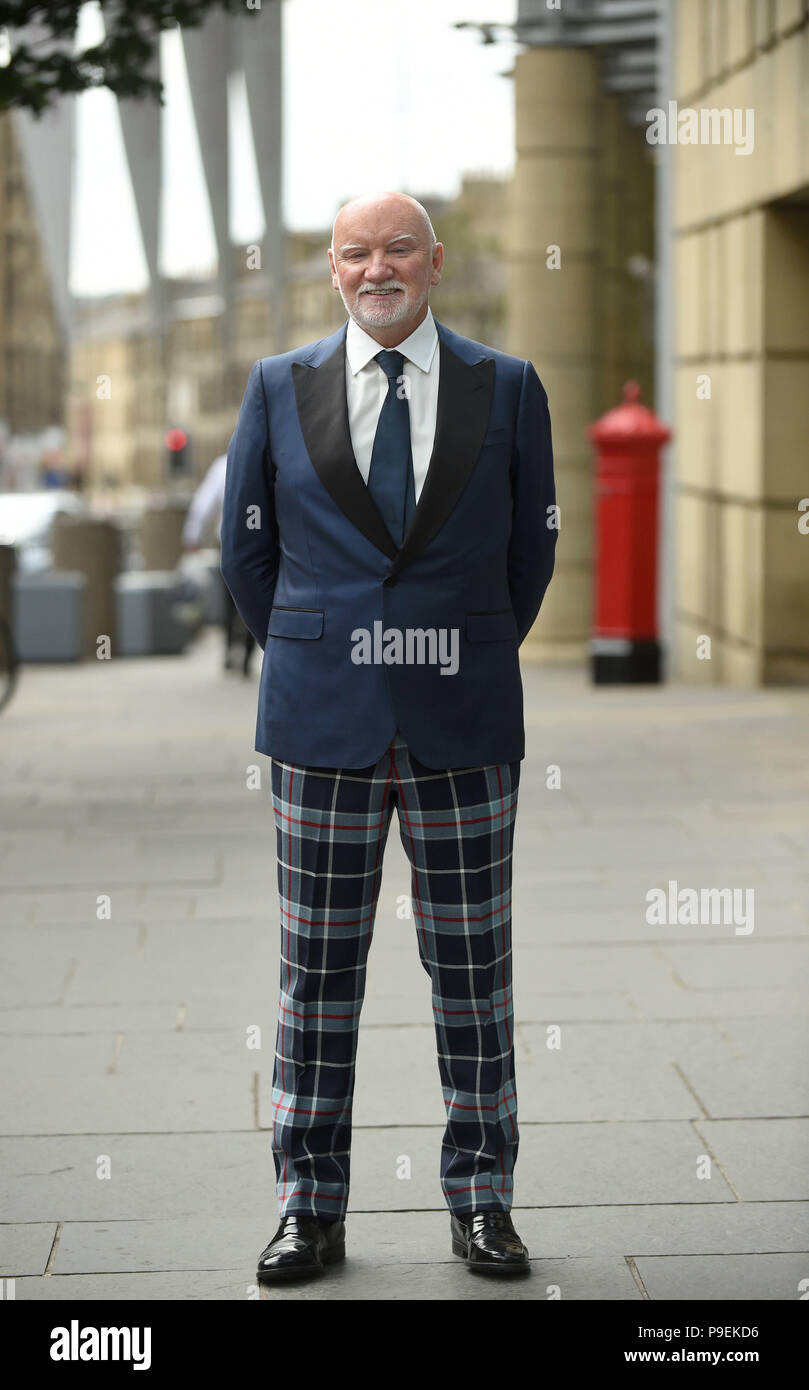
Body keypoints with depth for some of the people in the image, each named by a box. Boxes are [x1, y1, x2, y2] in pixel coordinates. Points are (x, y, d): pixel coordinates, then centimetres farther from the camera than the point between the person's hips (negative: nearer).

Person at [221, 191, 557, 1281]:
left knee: (473, 963, 5)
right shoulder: (278, 387, 6)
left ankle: (481, 1202, 16)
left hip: (464, 724, 0)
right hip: (322, 723, 0)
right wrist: (311, 664, 11)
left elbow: (531, 549, 11)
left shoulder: (507, 389, 5)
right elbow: (247, 549, 12)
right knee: (317, 966, 4)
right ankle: (310, 1210, 12)